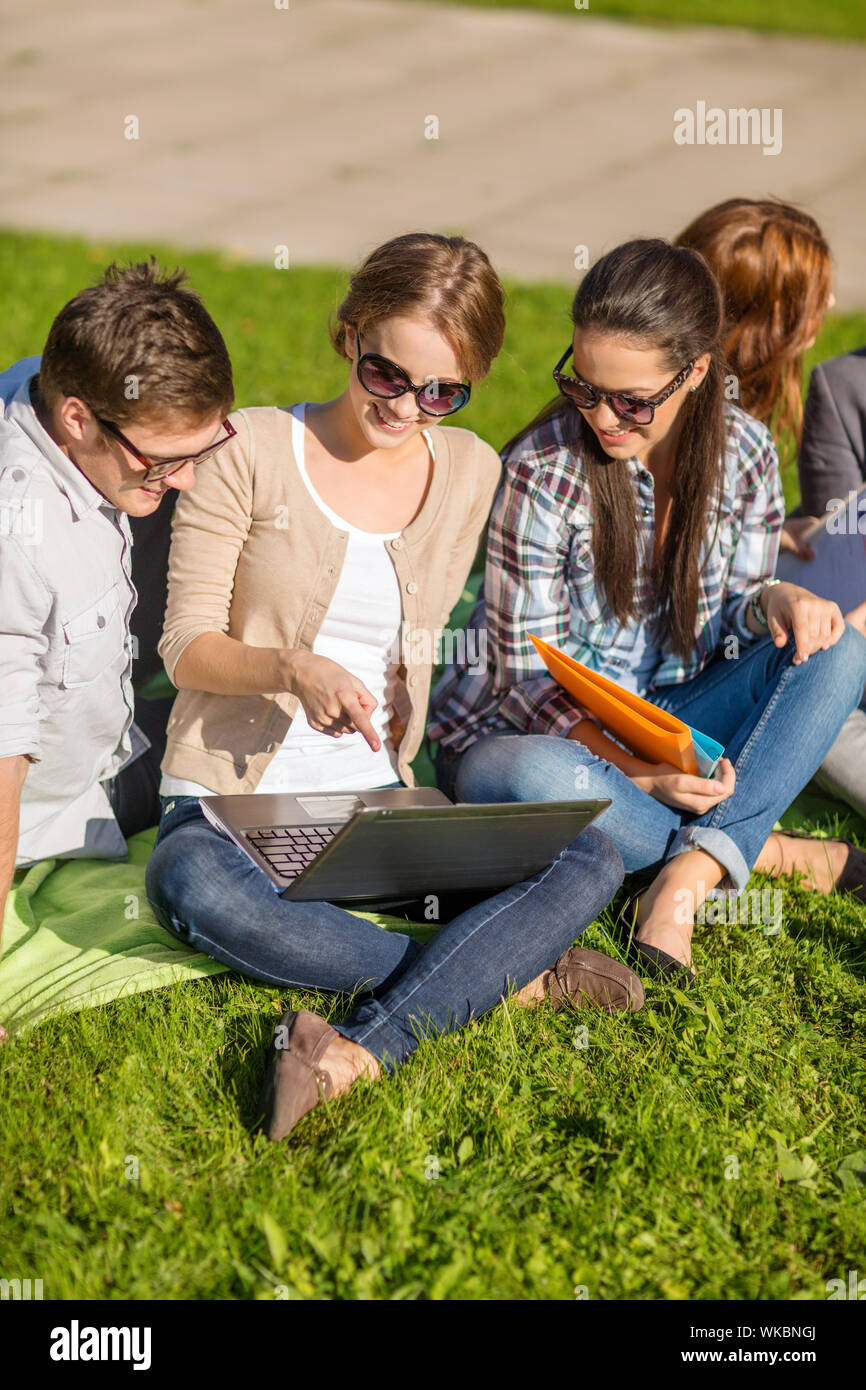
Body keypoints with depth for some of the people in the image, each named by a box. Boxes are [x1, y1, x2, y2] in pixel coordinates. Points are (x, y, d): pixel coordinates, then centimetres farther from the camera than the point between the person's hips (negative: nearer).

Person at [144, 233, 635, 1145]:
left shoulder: (468, 472, 8)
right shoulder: (251, 449, -4)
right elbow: (187, 647, -6)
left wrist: (398, 779, 3)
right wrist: (292, 667, -26)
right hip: (230, 795, -3)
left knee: (590, 859, -22)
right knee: (192, 887, -40)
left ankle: (359, 1054, -36)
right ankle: (506, 975, -26)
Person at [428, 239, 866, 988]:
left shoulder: (743, 450, -6)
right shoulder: (544, 473, -19)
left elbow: (722, 629, 3)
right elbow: (533, 680, -16)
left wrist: (770, 602, -22)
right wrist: (639, 774, -31)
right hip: (527, 731, -4)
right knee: (538, 781, -41)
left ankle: (688, 879, -29)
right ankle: (784, 855, -20)